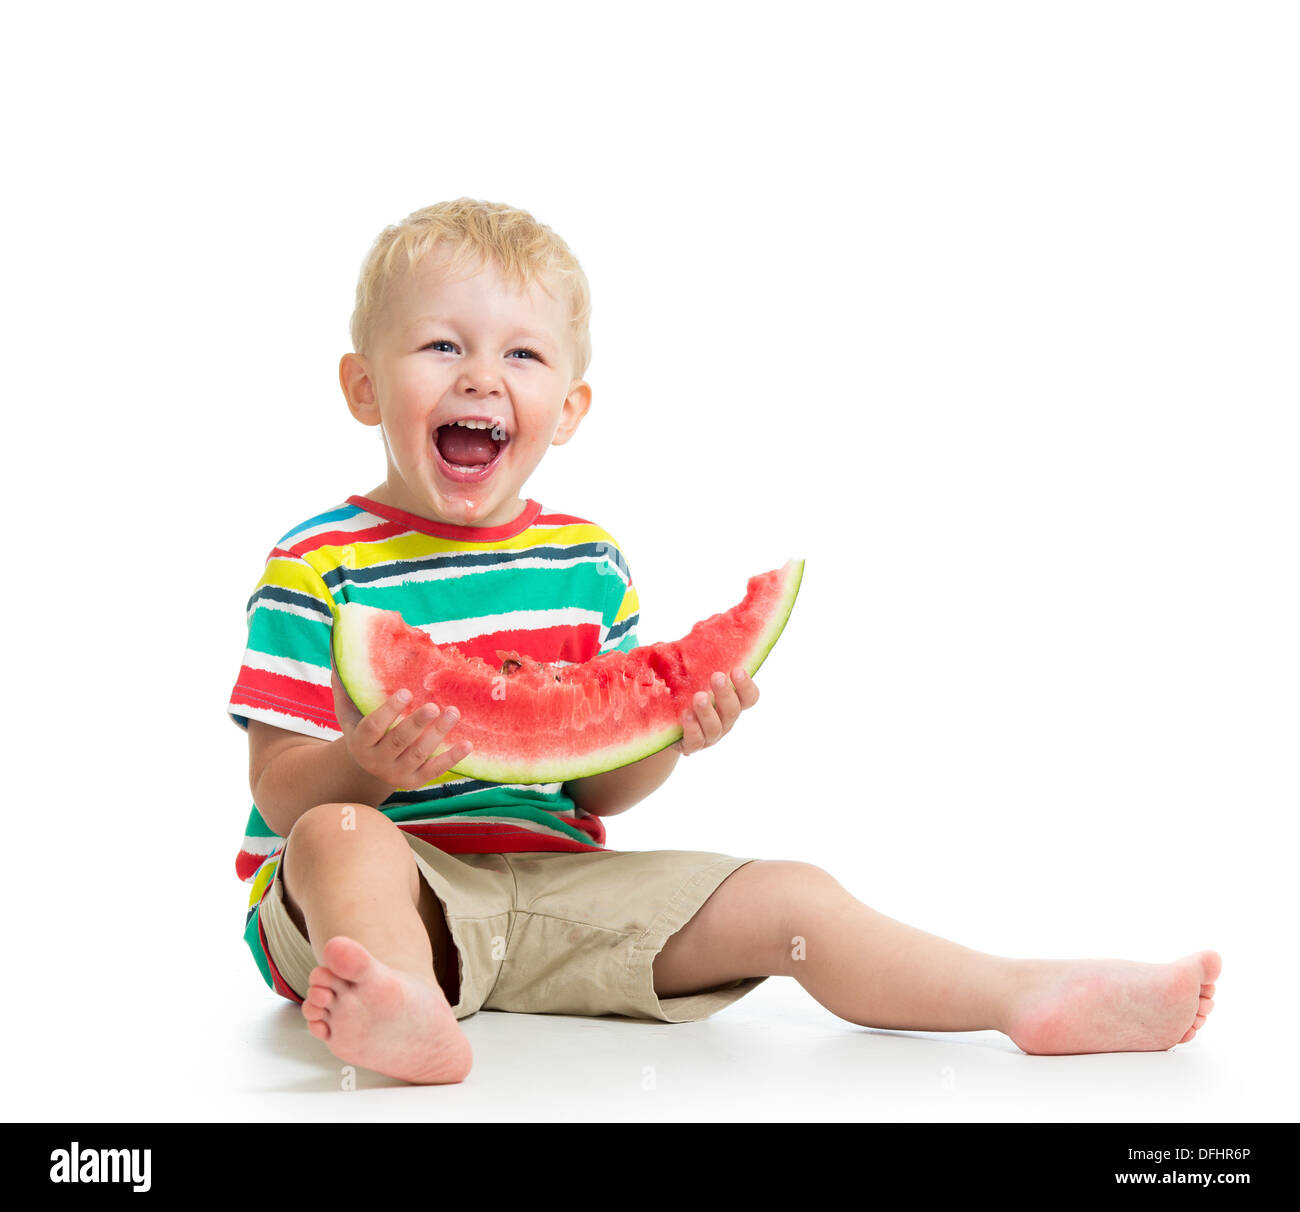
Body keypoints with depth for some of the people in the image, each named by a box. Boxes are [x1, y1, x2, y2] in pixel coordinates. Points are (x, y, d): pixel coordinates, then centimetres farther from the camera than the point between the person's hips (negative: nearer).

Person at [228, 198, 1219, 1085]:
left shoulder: (588, 562, 7)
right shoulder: (320, 568, -7)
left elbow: (599, 791, 9)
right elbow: (282, 793, -10)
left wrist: (667, 735, -12)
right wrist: (366, 766, -32)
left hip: (550, 875, 4)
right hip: (396, 881, -3)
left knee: (789, 899, -7)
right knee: (339, 837, -37)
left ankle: (1023, 994, -5)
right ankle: (407, 1012, -63)